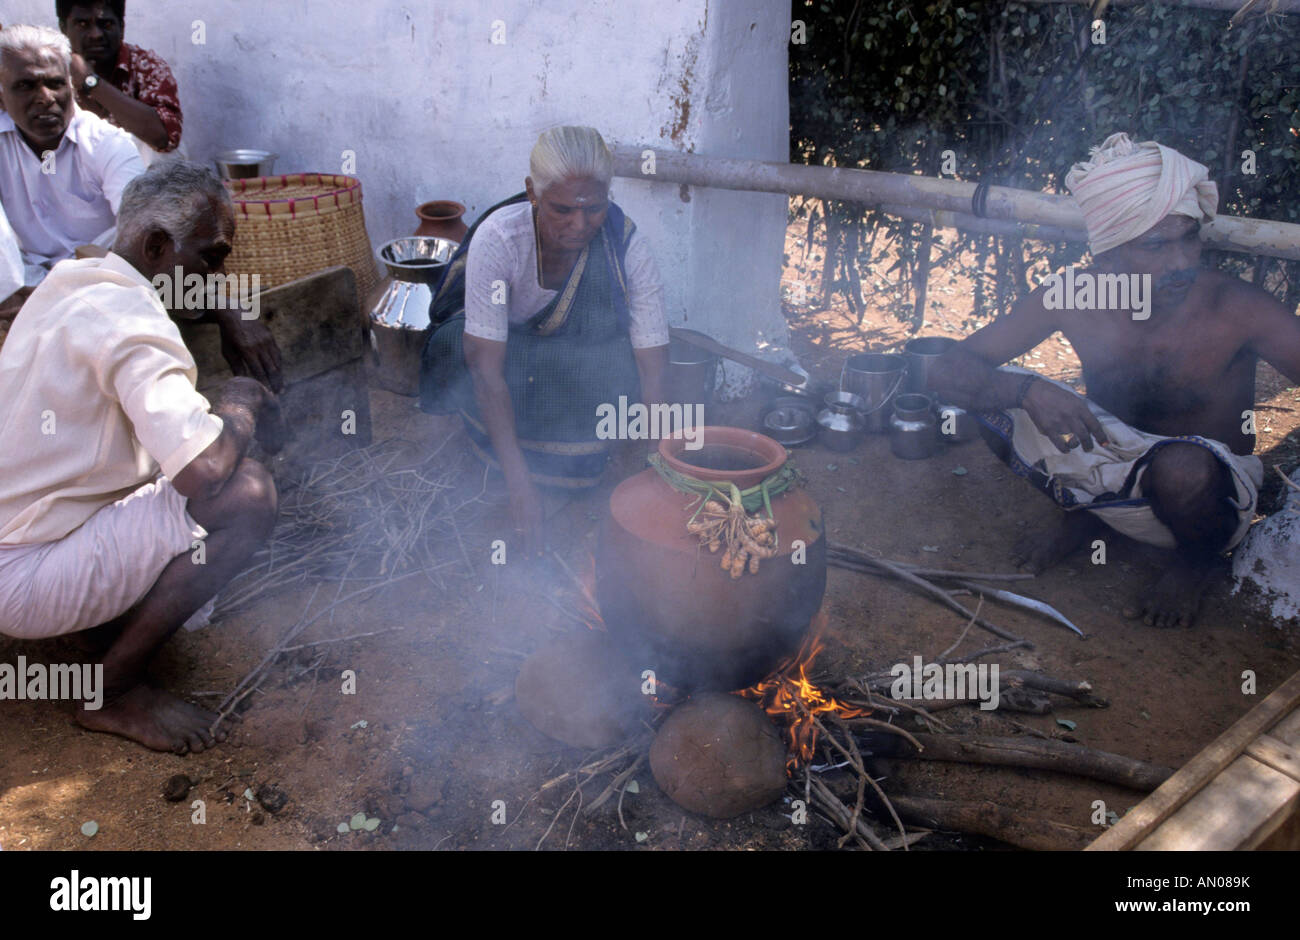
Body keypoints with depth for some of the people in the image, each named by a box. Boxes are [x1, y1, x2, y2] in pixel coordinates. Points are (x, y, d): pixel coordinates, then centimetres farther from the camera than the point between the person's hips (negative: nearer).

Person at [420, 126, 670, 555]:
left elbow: (654, 374, -28)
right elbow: (487, 369, -37)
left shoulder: (626, 244, -28)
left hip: (576, 349, 2)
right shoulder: (498, 238, -34)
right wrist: (519, 483, -43)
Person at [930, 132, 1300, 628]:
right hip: (1111, 468, 2)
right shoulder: (1070, 298, -16)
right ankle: (1085, 518, 7)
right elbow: (950, 372, -17)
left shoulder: (1238, 311, -24)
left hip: (1212, 488, -2)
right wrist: (1028, 391, -36)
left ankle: (1193, 561, -2)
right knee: (997, 399, -17)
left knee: (1182, 466, -38)